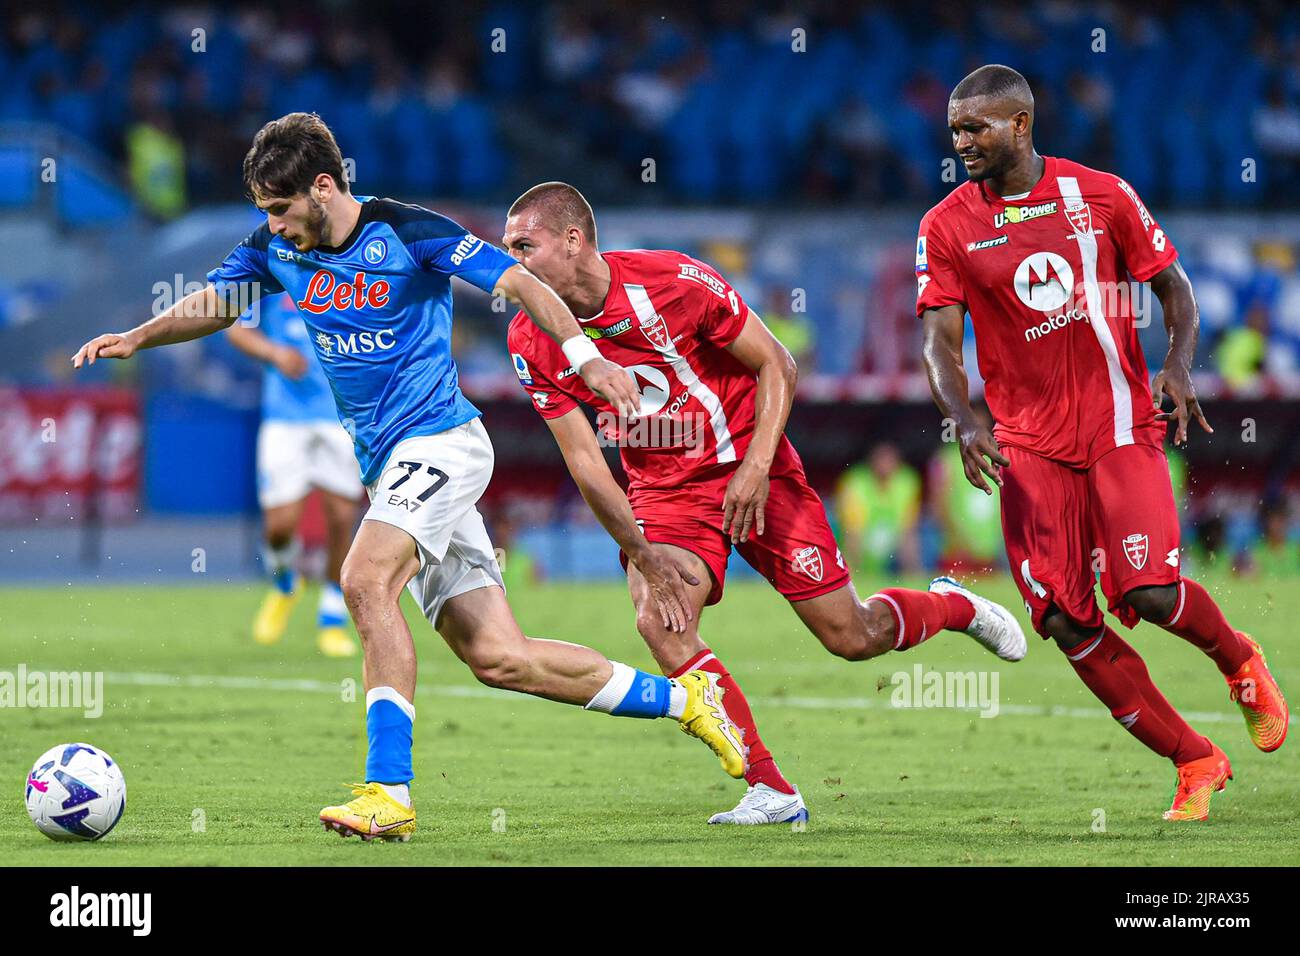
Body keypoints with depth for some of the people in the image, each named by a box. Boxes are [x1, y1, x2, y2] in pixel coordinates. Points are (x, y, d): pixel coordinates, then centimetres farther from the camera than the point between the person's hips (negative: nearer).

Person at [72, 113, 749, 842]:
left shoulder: (407, 233, -11)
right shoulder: (276, 249, 7)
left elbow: (519, 282, -12)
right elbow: (214, 303, 19)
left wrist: (585, 356, -24)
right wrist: (136, 339, 2)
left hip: (441, 442, -7)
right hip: (390, 465, 7)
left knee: (367, 581, -28)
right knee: (497, 657, 2)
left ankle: (388, 792, -28)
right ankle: (680, 698, 17)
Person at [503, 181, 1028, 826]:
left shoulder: (672, 282, -22)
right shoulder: (532, 342, -11)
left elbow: (776, 366, -12)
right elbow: (583, 457, -8)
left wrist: (755, 468, -20)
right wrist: (642, 553, -15)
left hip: (748, 470, -3)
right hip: (662, 489, 3)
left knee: (850, 637, 0)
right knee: (659, 621, -24)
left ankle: (953, 606, 35)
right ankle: (771, 791, -16)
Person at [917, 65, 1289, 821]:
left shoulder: (1100, 196, -1)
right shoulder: (947, 228, 0)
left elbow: (1172, 283, 8)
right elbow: (941, 341, -5)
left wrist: (1179, 364, -10)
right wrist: (966, 424, -23)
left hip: (1120, 425, -2)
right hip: (1029, 443, 2)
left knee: (1150, 593, -17)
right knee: (1067, 623, -8)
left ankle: (1239, 658, 19)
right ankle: (1197, 764, 5)